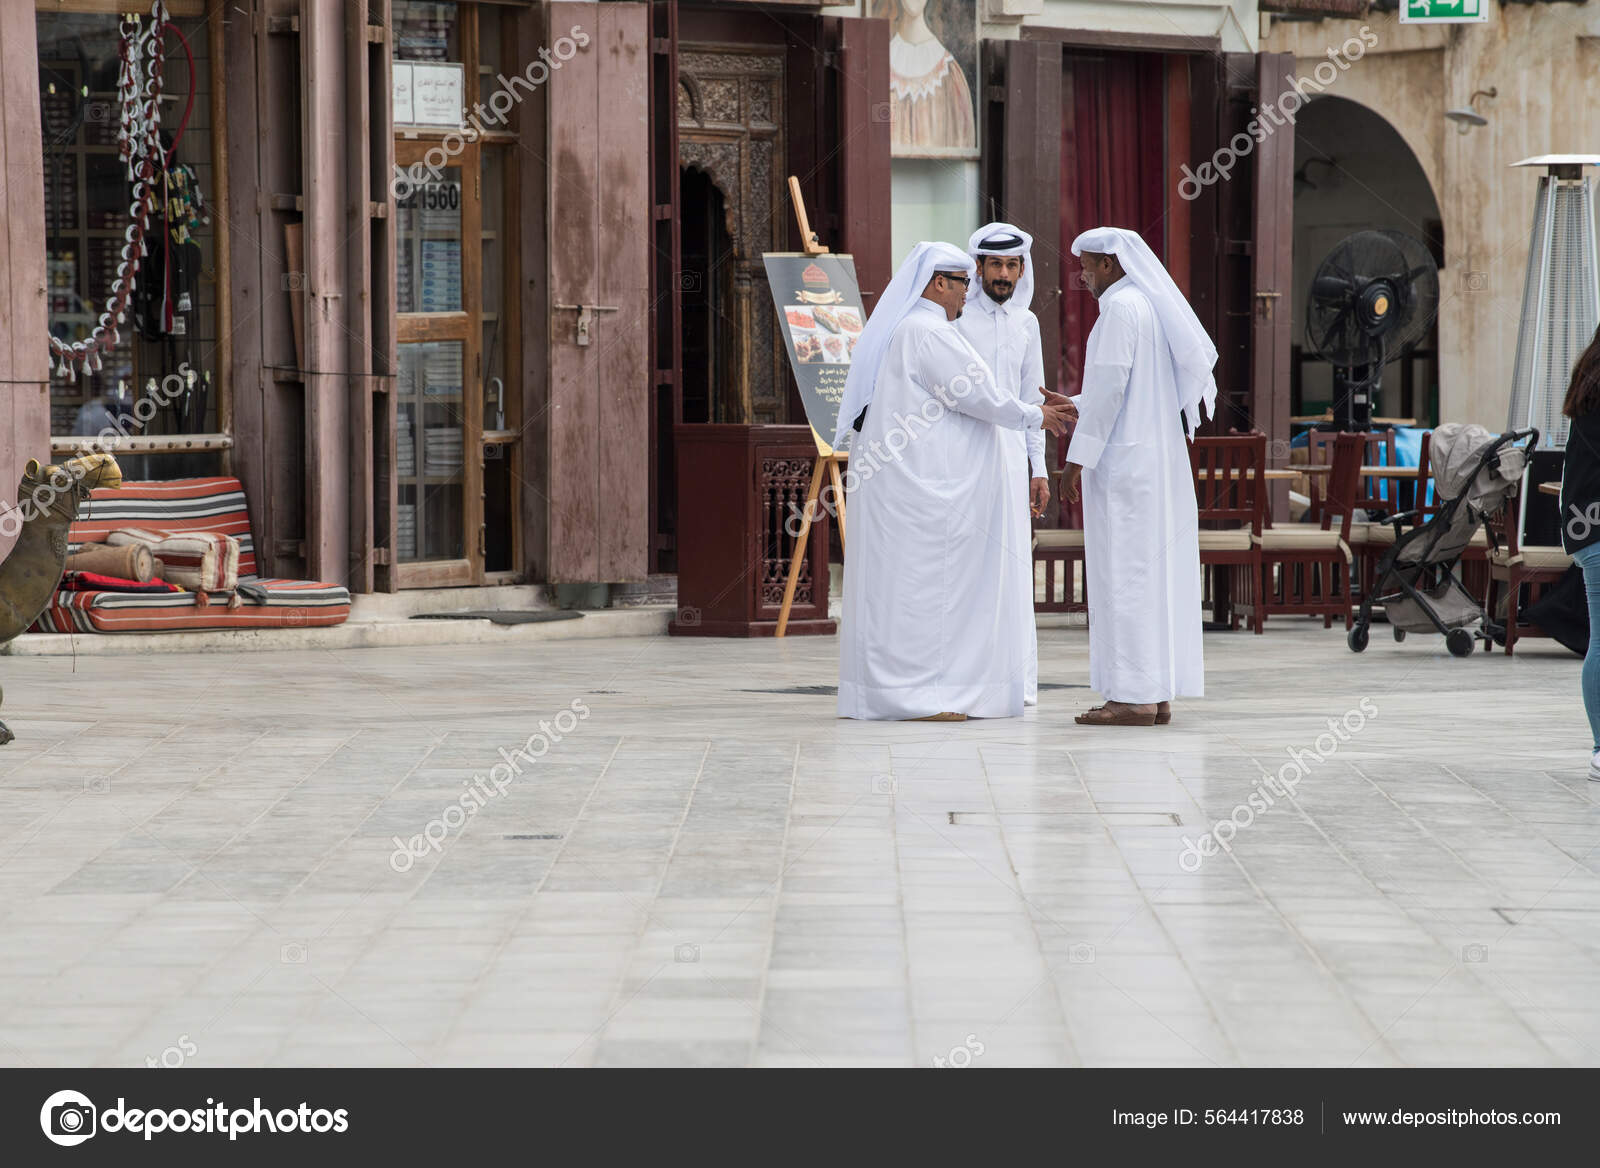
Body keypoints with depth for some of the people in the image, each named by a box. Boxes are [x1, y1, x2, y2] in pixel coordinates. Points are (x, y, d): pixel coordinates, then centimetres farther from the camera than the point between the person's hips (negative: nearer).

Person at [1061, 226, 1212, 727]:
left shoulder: (1120, 309, -12)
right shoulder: (1155, 306, 16)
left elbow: (1110, 388, -17)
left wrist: (1078, 456, -13)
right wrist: (1072, 406, 26)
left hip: (1124, 461, -9)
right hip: (1162, 460, 9)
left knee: (1123, 572, -8)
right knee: (1157, 572, 8)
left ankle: (1133, 695, -9)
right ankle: (1158, 693, 10)